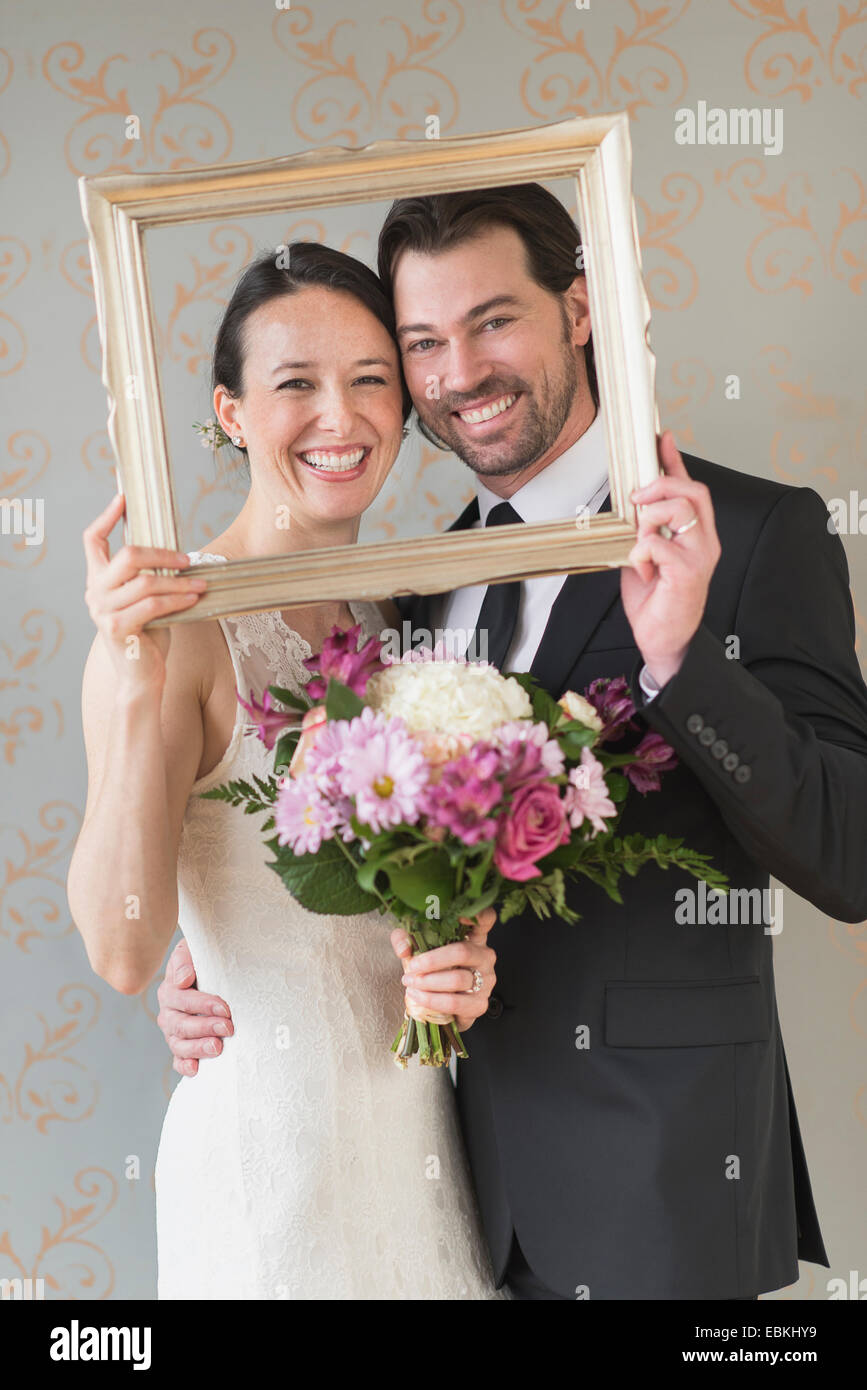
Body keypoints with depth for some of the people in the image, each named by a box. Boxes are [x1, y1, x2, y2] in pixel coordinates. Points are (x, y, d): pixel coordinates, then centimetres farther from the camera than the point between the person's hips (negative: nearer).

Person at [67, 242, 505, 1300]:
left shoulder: (394, 611, 3)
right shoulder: (171, 623, -16)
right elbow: (124, 953, -22)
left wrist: (466, 968, -7)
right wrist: (134, 693, -31)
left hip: (422, 1131, 6)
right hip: (271, 1146, -6)